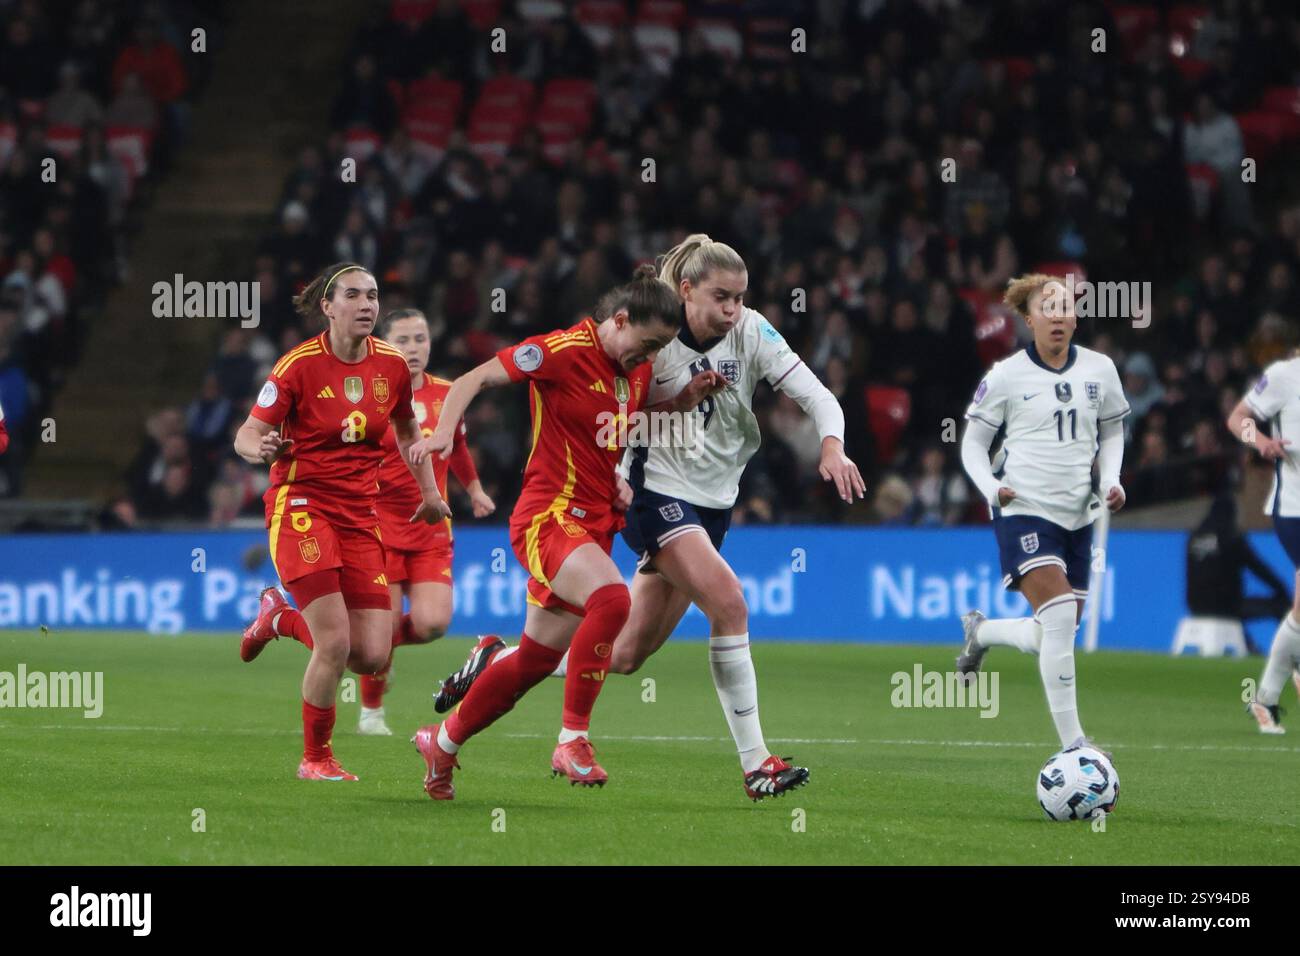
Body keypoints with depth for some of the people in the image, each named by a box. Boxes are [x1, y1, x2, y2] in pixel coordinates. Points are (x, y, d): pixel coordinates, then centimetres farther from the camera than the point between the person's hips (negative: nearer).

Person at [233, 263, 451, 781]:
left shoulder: (392, 365, 4)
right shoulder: (300, 365, -10)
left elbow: (406, 427, 23)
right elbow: (247, 433, -7)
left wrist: (429, 491, 19)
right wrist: (261, 449, -29)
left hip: (360, 514, 5)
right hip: (301, 505, -5)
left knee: (372, 656, -4)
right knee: (335, 644, -17)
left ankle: (282, 617, 25)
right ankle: (315, 757, 5)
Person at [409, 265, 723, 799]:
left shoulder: (638, 367, 9)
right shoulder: (564, 351, -13)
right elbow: (473, 380, -10)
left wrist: (685, 400, 9)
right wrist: (443, 431, -25)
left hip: (596, 524, 8)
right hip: (548, 515, -8)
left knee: (535, 662, 11)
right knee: (611, 598, -34)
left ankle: (443, 743, 32)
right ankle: (572, 741, -27)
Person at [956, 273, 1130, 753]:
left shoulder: (1099, 369, 6)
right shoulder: (1005, 376, -4)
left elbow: (1112, 431, 20)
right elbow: (973, 443, 3)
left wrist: (1111, 479, 2)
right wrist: (991, 487, -15)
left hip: (1078, 515, 5)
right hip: (1024, 511, -5)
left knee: (1054, 637, 8)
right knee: (1059, 616, -22)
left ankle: (980, 631, 39)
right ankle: (1072, 745, -19)